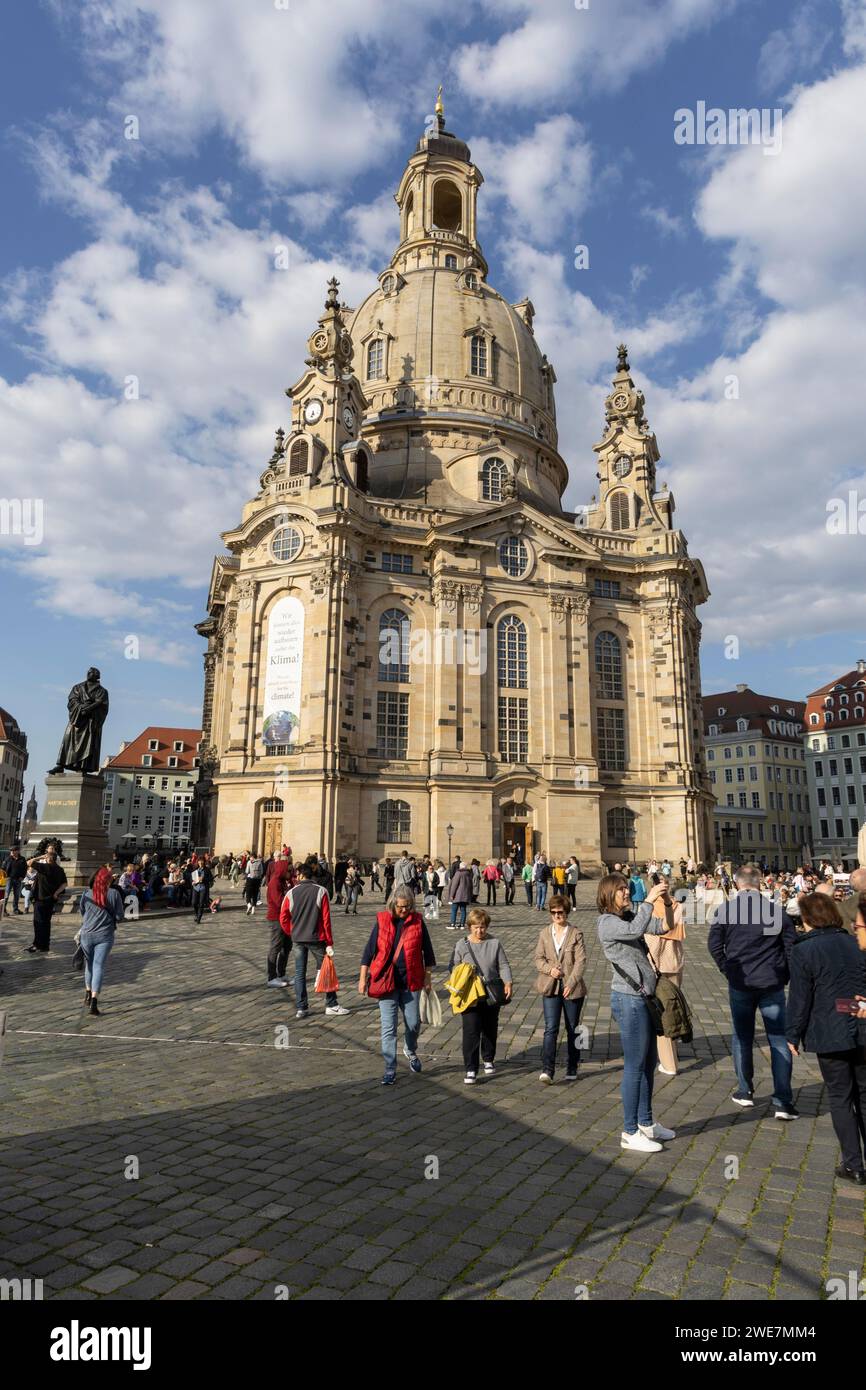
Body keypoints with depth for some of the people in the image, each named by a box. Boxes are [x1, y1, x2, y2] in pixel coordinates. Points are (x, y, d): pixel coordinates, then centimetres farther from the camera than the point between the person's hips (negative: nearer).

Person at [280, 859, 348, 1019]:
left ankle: (301, 1008, 13)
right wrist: (329, 943, -4)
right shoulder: (321, 891, -7)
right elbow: (326, 919, -9)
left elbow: (283, 918, -1)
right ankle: (332, 1005, 15)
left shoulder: (291, 893, -2)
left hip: (297, 939, 2)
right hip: (316, 938, -2)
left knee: (300, 973, 11)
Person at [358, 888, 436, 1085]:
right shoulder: (382, 921, -4)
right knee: (388, 1027, 0)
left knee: (413, 1023, 8)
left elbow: (427, 949, 8)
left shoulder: (417, 921, -1)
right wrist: (363, 978, 0)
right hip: (386, 981, -1)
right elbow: (369, 950, 1)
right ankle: (390, 1069, 11)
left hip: (411, 981, 1)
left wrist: (427, 975, 9)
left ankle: (410, 1051, 39)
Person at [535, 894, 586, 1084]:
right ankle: (547, 1070, -9)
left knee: (572, 1029, 11)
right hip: (550, 988, 1)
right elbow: (538, 958, 6)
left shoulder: (576, 934, -4)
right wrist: (549, 969, -14)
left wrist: (571, 983, -17)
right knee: (551, 1029, -8)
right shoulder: (544, 933, 5)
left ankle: (572, 1068, 26)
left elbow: (581, 961, -9)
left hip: (572, 988, -1)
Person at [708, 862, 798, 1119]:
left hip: (739, 984, 0)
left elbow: (714, 944, -7)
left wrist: (728, 970, 6)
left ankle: (744, 1092, 24)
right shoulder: (776, 910, -6)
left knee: (742, 1038, 15)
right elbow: (792, 944, -5)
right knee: (779, 1040, 7)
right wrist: (784, 975, 6)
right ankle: (783, 1102, 5)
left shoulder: (724, 910, -6)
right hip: (772, 983, 0)